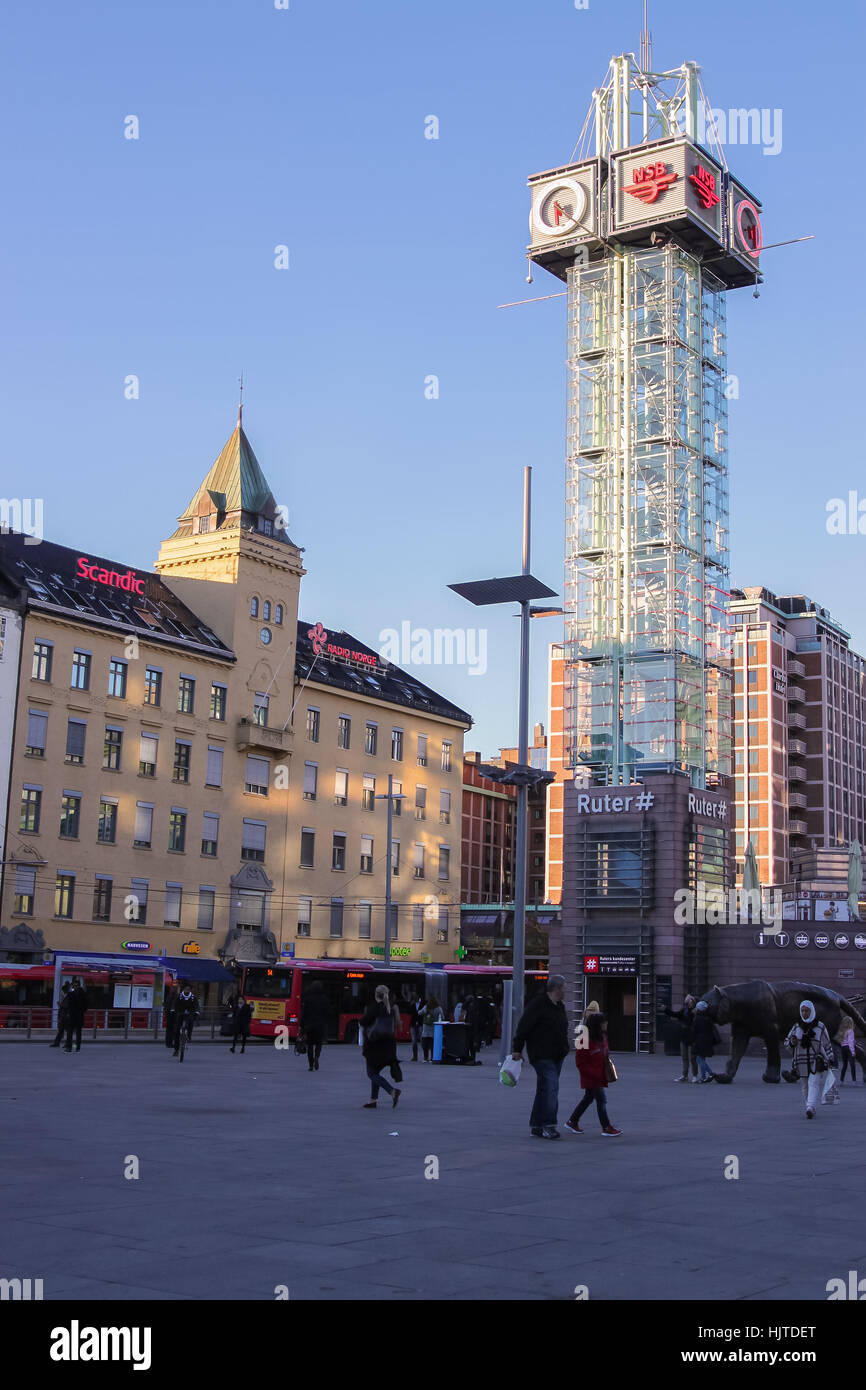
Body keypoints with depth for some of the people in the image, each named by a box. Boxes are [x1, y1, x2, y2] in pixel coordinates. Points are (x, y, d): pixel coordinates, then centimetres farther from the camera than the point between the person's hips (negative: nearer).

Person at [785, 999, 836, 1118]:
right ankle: (810, 1108, 27)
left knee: (814, 1084, -17)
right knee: (806, 1086, 10)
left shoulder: (820, 1027, 0)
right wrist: (791, 1042, -12)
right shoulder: (797, 1027, 6)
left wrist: (830, 1062, 6)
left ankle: (810, 1109, -27)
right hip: (802, 1063, 3)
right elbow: (786, 1042, 11)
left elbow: (827, 1045, 7)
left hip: (817, 1063, -3)